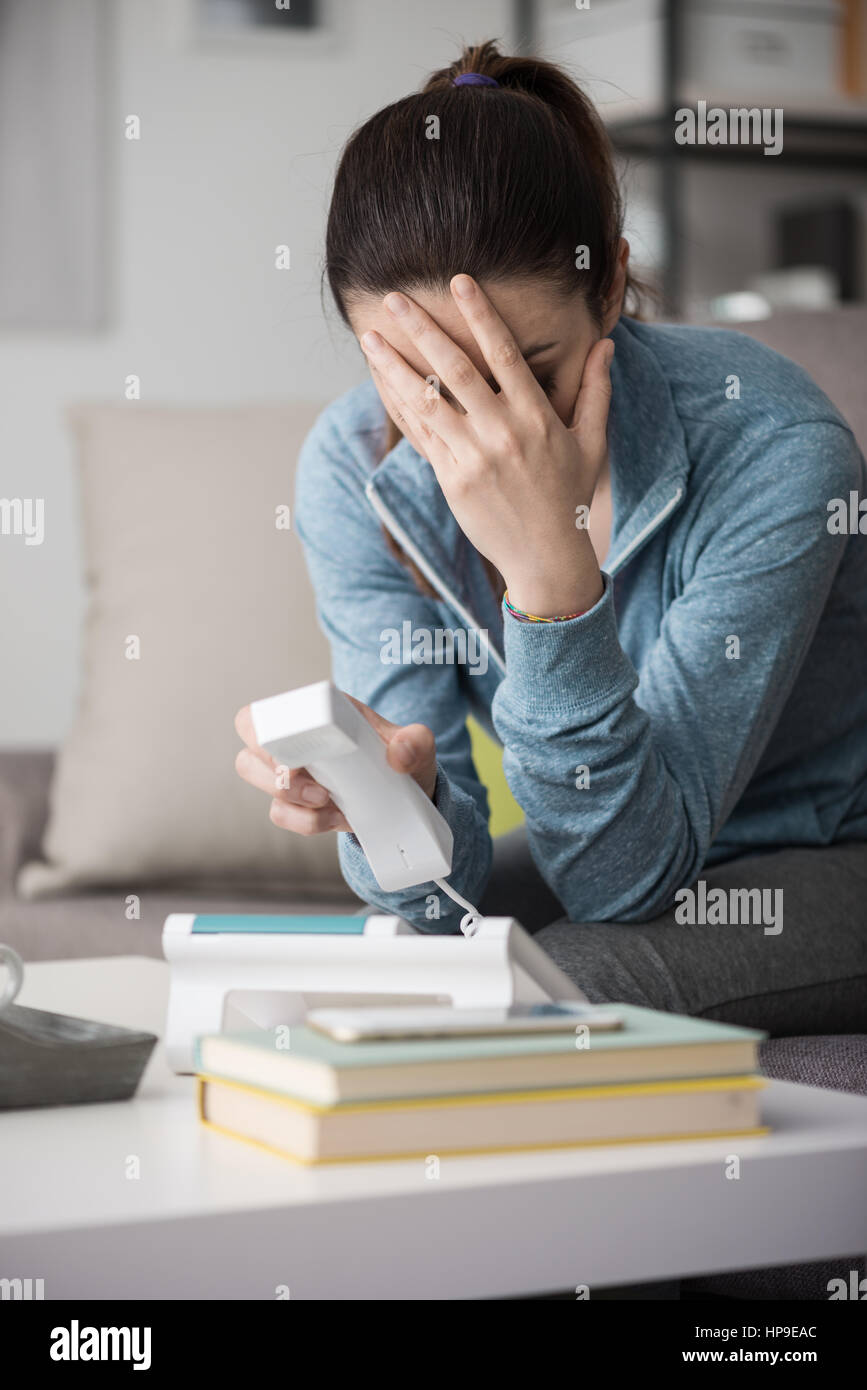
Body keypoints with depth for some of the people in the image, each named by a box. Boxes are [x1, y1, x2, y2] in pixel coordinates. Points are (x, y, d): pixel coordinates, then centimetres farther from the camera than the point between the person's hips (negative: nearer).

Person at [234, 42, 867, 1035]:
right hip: (620, 855, 5)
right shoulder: (353, 468, -16)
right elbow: (440, 894, -16)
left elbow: (628, 876, -29)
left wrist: (550, 567, -42)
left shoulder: (768, 445, -29)